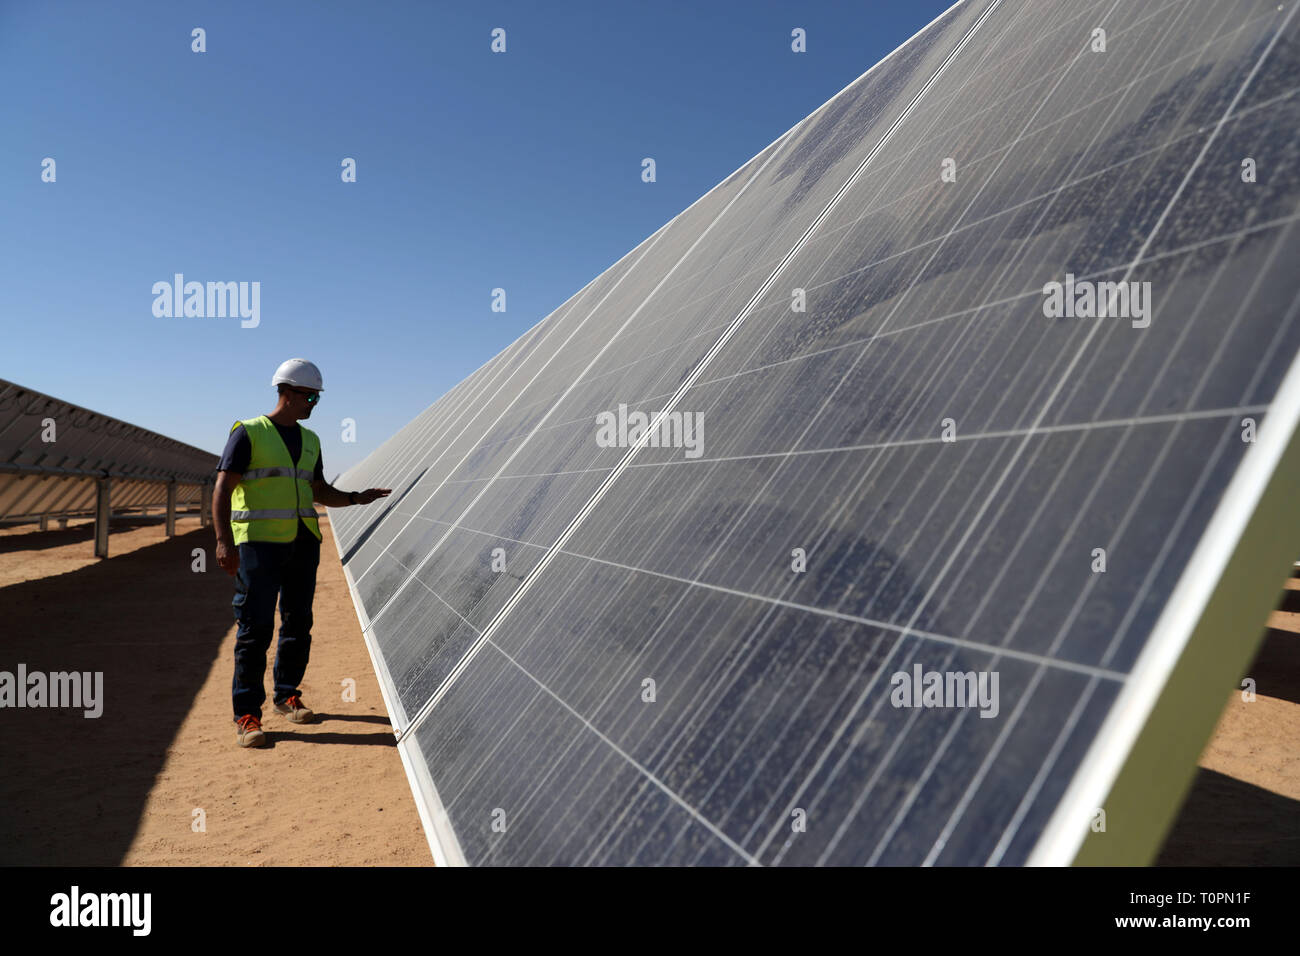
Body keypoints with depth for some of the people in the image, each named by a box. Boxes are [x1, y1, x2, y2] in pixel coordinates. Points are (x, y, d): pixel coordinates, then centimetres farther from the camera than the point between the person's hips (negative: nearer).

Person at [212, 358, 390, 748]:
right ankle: (247, 715, 0)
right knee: (256, 627, -7)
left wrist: (356, 498, 6)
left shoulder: (309, 440, 16)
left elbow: (321, 492, 23)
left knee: (298, 622, 10)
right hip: (259, 543, -6)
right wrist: (224, 541, -20)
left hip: (302, 542, 6)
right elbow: (221, 491, -9)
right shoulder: (249, 433, -3)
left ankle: (287, 695, 25)